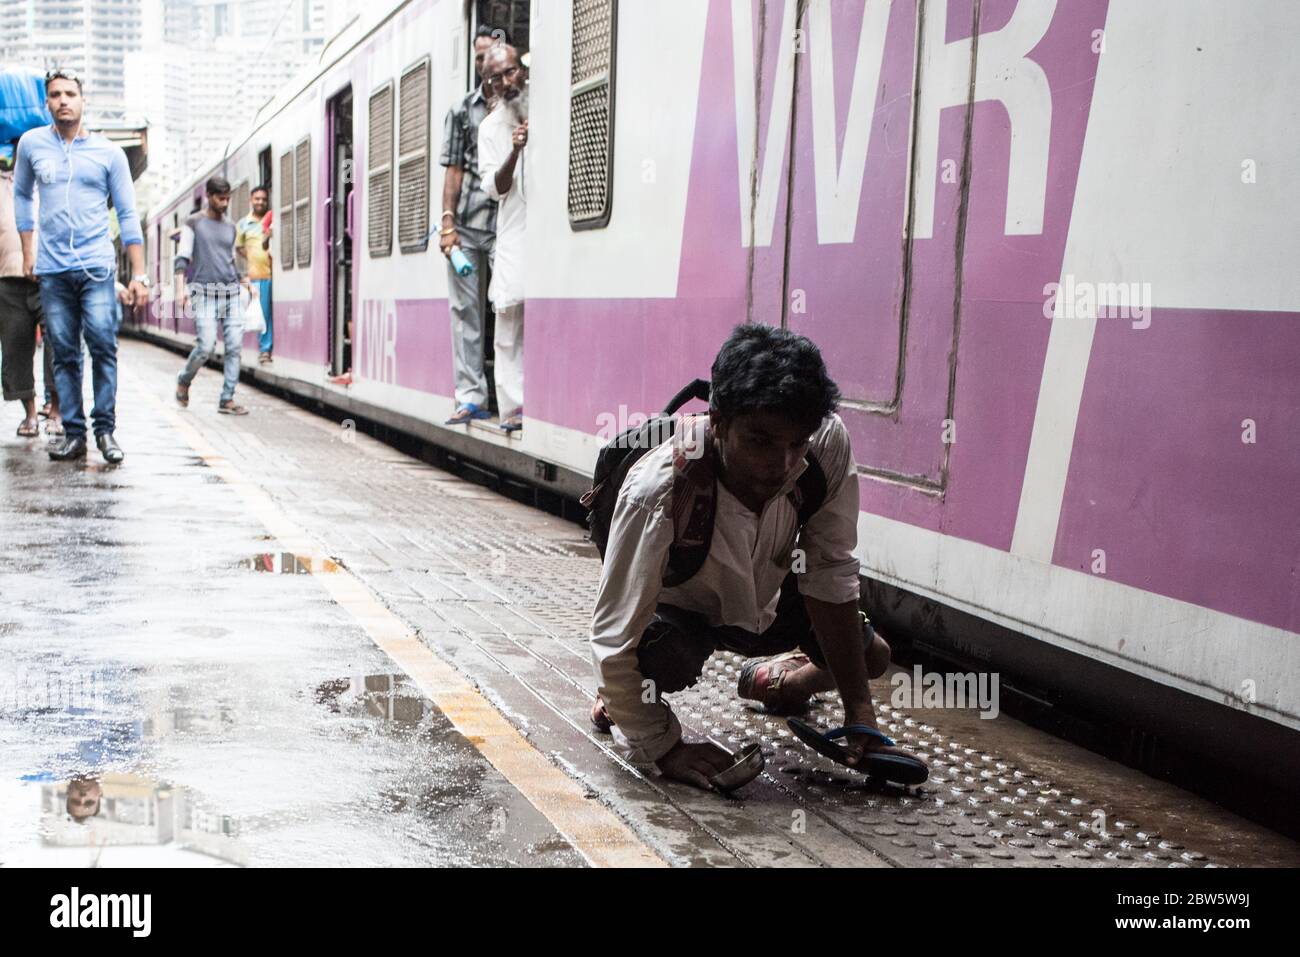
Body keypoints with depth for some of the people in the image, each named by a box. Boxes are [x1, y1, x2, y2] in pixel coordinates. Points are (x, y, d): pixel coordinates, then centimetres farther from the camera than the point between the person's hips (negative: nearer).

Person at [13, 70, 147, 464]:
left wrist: (139, 274, -1)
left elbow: (127, 215, 4)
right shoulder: (31, 144, 8)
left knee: (103, 346, -11)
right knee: (64, 353, 3)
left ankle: (105, 430, -4)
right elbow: (21, 195, 22)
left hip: (96, 267, -2)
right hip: (51, 269, 2)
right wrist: (27, 249, 15)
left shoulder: (108, 152, 4)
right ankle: (73, 432, 7)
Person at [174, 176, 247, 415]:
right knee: (206, 346, -13)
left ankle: (227, 399, -4)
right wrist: (180, 289, -13)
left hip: (230, 292, 5)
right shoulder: (193, 223, 5)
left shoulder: (230, 227, 18)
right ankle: (184, 380, 15)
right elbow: (182, 258, -1)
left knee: (234, 345, -7)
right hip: (204, 292, -5)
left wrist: (245, 284, 21)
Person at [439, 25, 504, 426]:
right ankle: (471, 397, 10)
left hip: (507, 223, -4)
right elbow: (454, 170, 10)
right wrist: (447, 223, 2)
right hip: (466, 224, 4)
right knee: (466, 310, 5)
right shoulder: (462, 111, 15)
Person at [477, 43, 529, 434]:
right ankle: (514, 406, -2)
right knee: (511, 320, -4)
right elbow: (495, 187, 4)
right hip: (514, 234, 2)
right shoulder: (490, 127, 13)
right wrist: (514, 152, -11)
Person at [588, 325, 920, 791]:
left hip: (765, 596, 5)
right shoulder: (658, 493, -43)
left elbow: (830, 575, -20)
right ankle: (625, 696, 4)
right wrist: (665, 748, -29)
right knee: (662, 663, -35)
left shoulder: (828, 442, -32)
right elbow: (613, 638, -34)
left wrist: (859, 708, -19)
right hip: (680, 608, -5)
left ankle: (769, 680, 37)